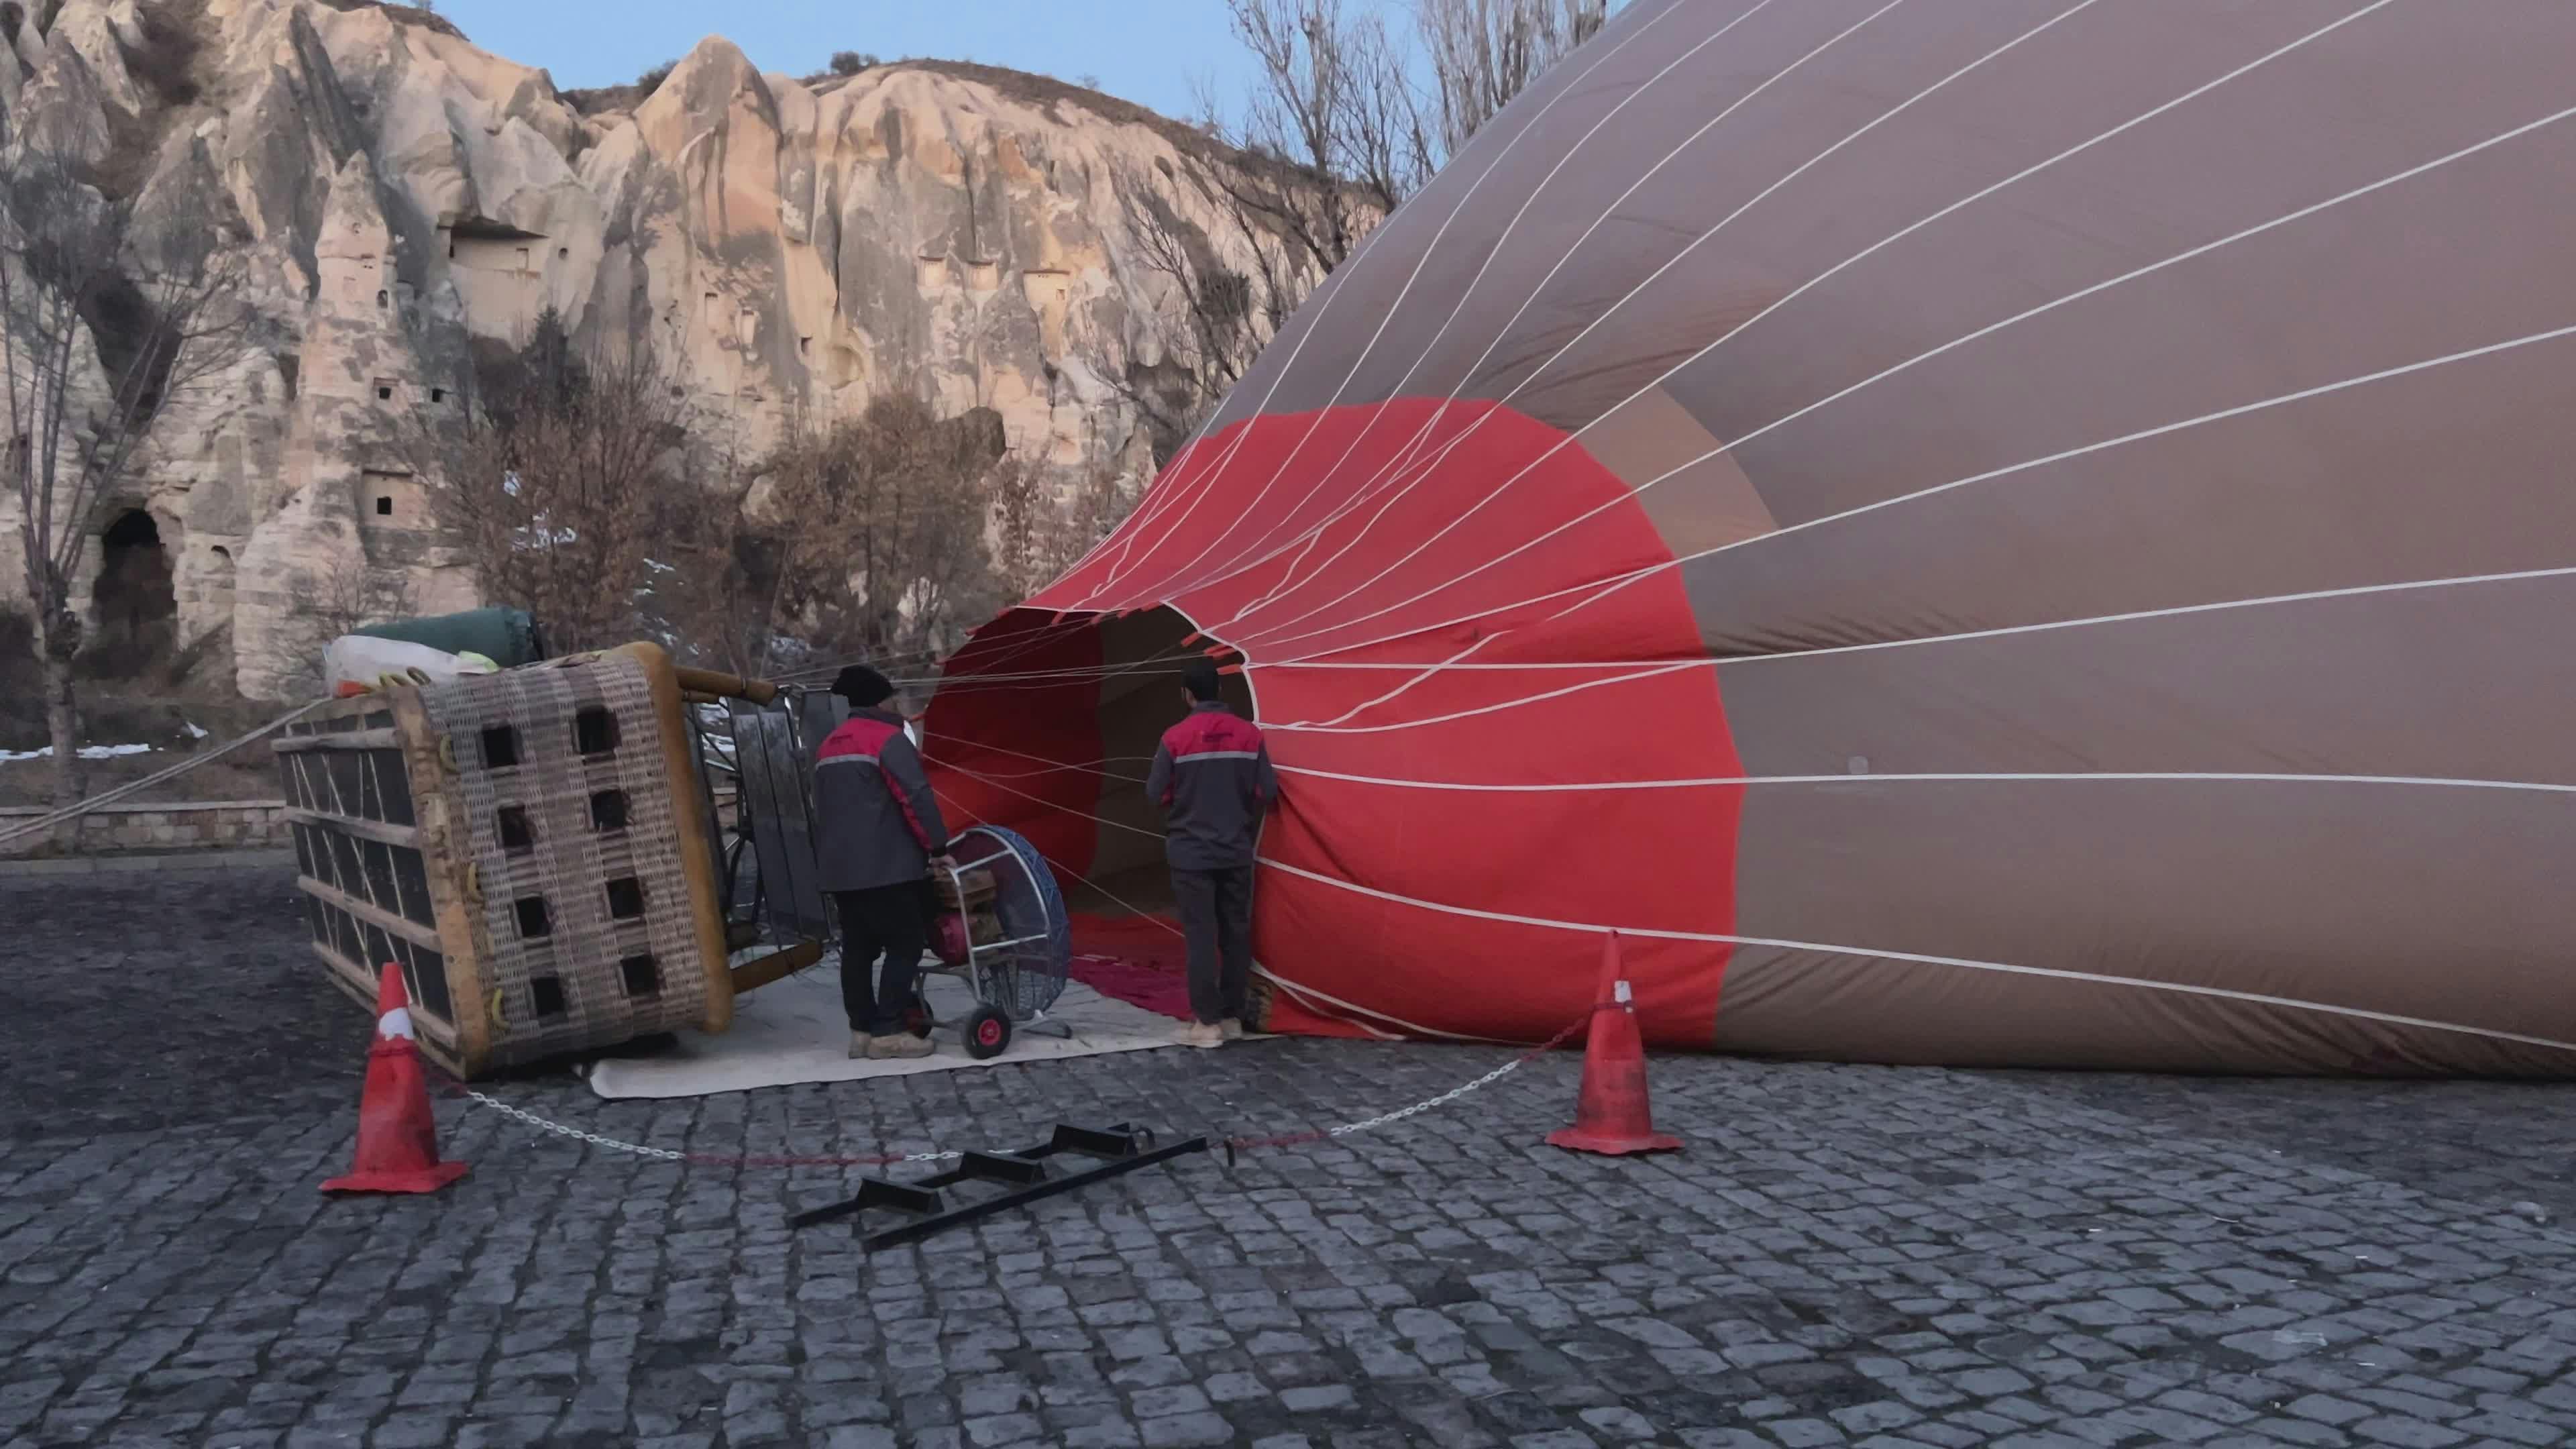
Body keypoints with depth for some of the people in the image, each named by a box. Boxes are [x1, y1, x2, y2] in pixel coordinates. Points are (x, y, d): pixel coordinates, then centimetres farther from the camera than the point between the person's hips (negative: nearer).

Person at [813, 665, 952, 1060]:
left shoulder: (828, 747, 20)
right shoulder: (889, 739, -8)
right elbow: (916, 798, -16)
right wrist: (938, 846, -9)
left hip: (840, 871, 9)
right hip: (885, 869, -9)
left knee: (858, 949, 11)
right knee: (905, 945, -4)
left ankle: (862, 1030, 12)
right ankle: (887, 1032, -7)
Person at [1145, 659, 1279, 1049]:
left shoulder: (1176, 737, -10)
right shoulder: (1249, 733, -2)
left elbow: (1156, 793, -5)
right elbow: (1267, 791, -1)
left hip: (1191, 852, -3)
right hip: (1237, 852, 3)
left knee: (1201, 935, 0)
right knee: (1236, 934, 11)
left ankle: (1207, 1022, 1)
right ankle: (1232, 1017, 17)